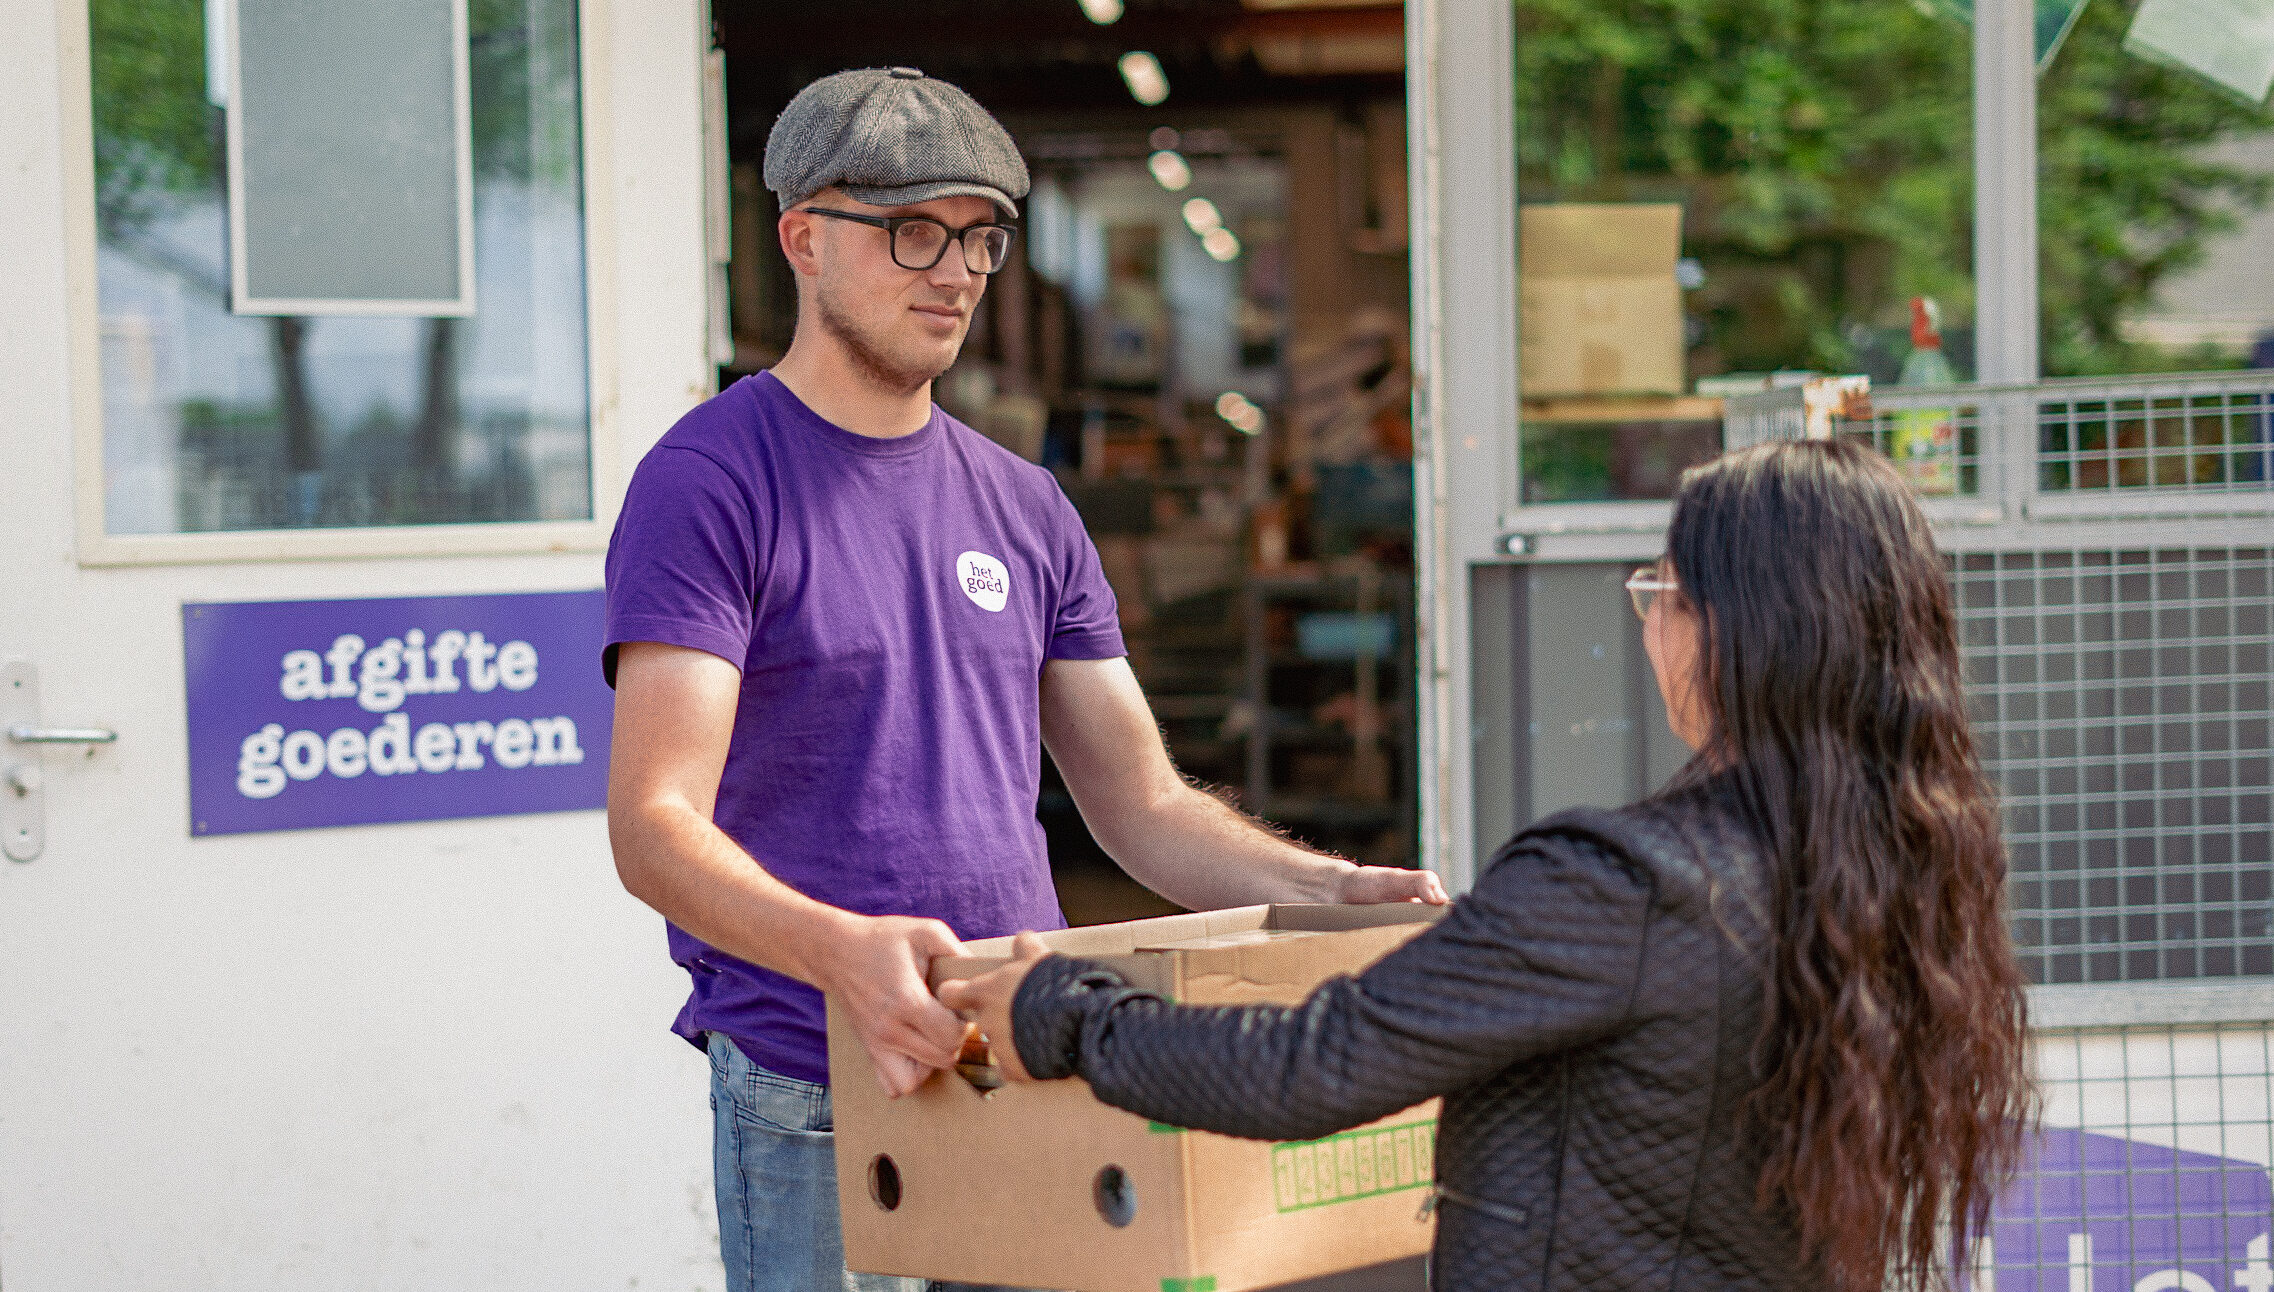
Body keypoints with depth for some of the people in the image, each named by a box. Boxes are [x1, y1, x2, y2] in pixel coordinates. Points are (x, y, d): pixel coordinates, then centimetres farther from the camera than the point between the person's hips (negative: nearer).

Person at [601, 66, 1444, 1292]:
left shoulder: (1026, 511, 13)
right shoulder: (709, 483, -7)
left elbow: (1143, 804, 16)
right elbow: (655, 824, -17)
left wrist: (1328, 890, -1)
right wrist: (840, 952, -34)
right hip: (812, 1099, -6)